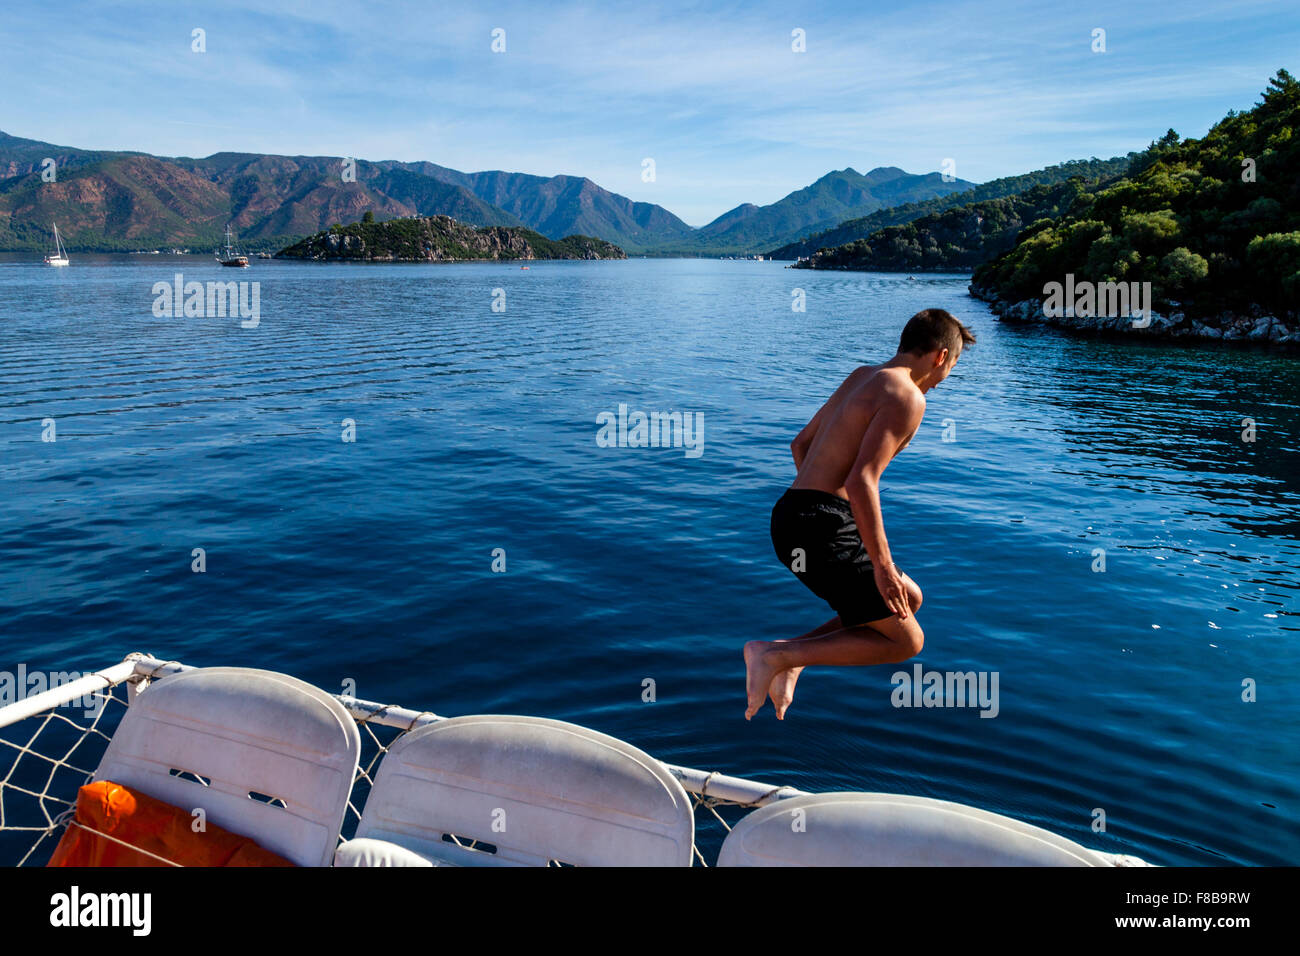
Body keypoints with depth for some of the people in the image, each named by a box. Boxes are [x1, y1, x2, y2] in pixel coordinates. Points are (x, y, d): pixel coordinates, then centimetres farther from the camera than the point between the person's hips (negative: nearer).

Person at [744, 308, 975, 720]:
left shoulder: (862, 376, 18)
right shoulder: (907, 397, -10)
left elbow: (800, 444, 25)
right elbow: (861, 482, -22)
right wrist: (882, 565, -16)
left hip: (790, 516, 9)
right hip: (821, 530, -9)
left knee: (908, 599, 23)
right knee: (906, 641, 2)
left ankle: (792, 657, 12)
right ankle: (776, 654, -5)